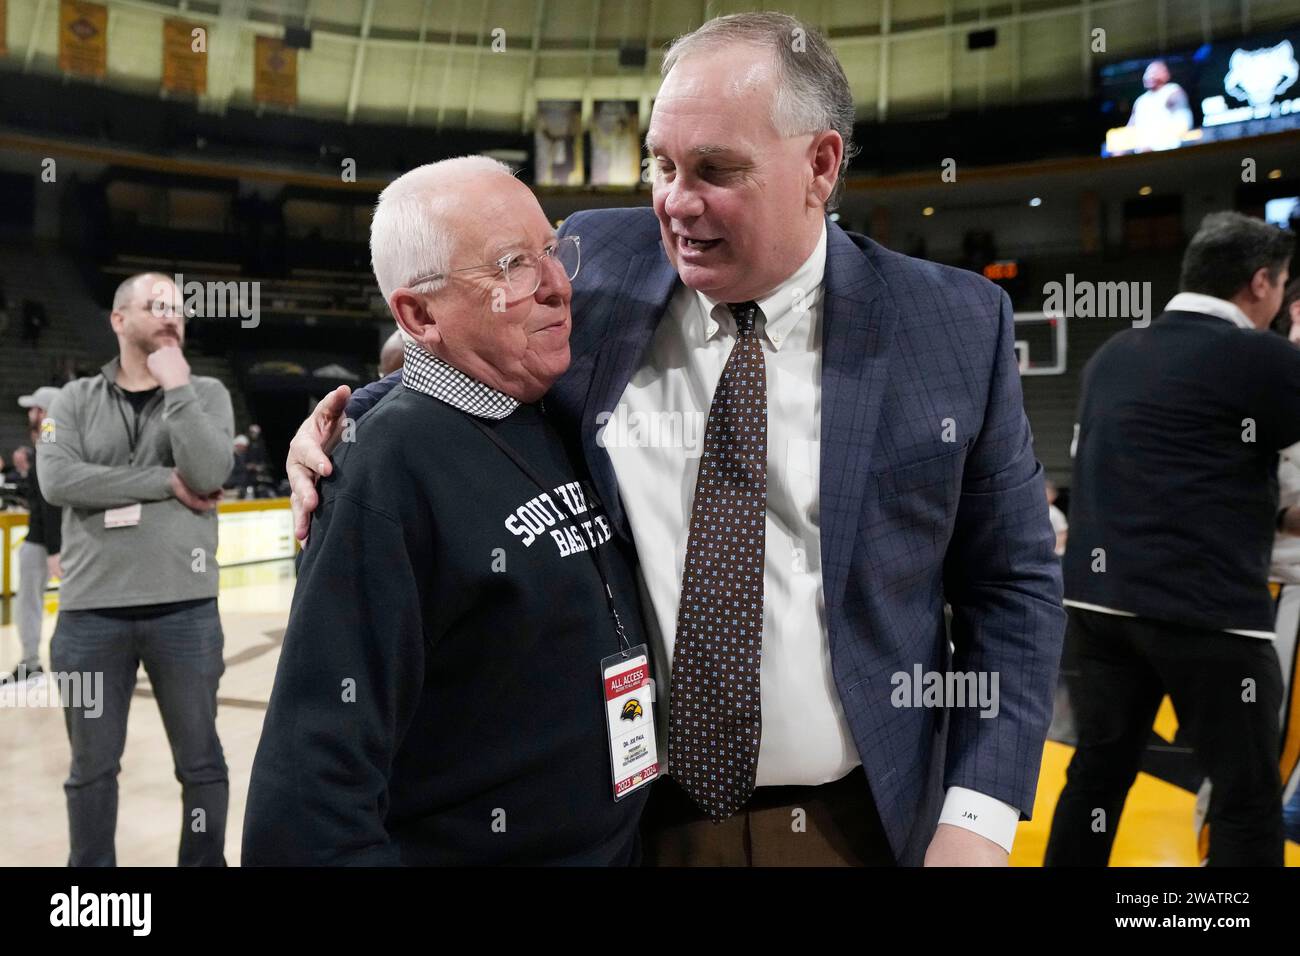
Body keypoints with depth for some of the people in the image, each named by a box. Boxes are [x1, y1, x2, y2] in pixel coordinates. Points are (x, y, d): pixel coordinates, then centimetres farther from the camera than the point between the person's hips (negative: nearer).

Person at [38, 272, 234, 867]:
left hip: (184, 608, -1)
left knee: (200, 761, 9)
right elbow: (58, 481, -9)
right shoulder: (76, 400, 9)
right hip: (90, 611, 1)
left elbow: (208, 474, -11)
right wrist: (166, 482, -13)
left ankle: (204, 861, 26)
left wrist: (175, 386, -10)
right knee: (92, 767, 13)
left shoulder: (205, 393, 6)